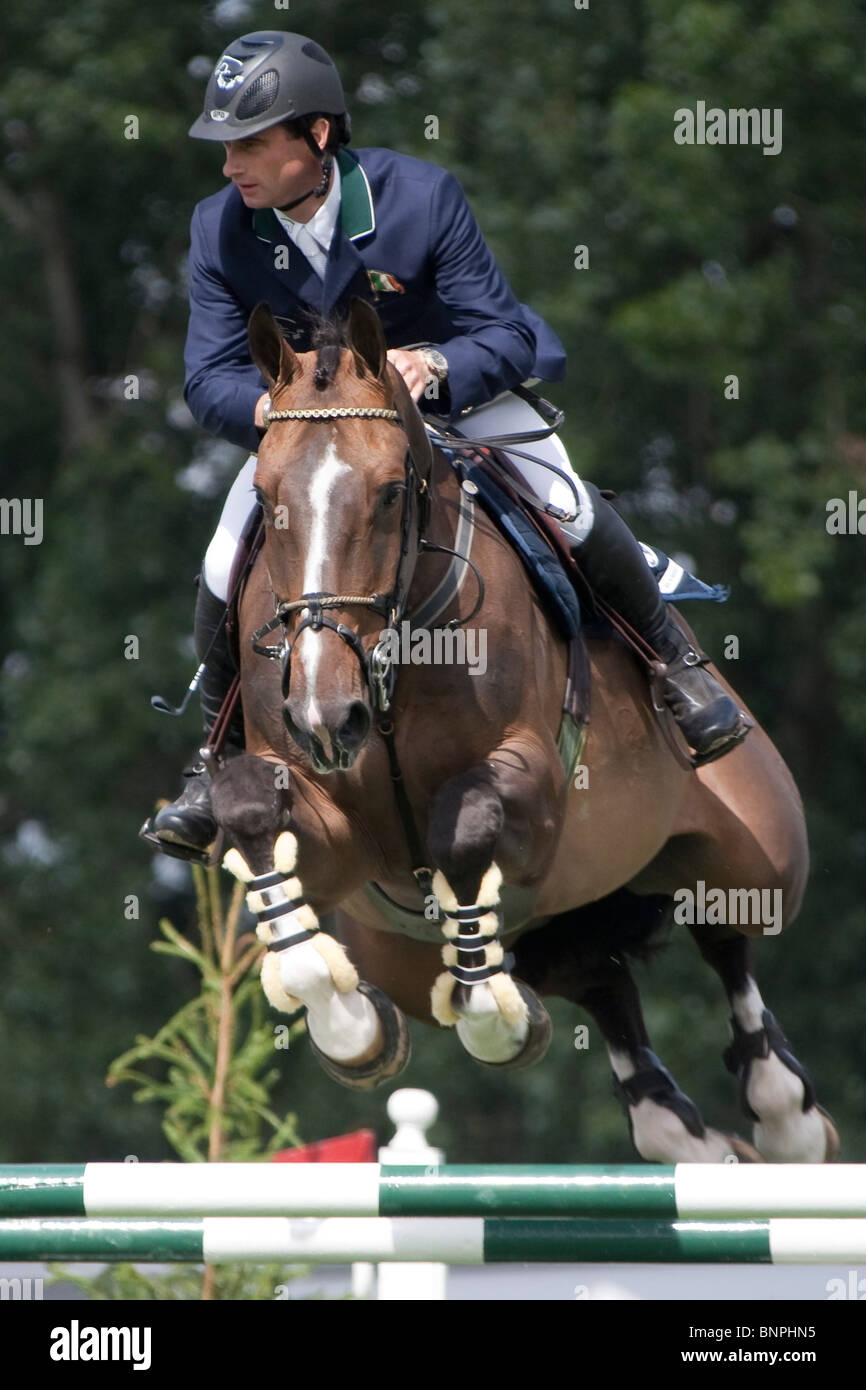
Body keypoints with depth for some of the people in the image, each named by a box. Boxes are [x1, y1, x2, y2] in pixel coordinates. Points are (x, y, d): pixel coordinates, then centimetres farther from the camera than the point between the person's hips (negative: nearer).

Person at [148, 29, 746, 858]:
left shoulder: (421, 195, -27)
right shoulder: (220, 229, -19)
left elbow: (506, 336, -23)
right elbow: (209, 378, -17)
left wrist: (436, 370, -45)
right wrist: (268, 407, -41)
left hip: (454, 381, -2)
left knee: (566, 507, -21)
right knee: (225, 571, -13)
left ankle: (672, 659, 6)